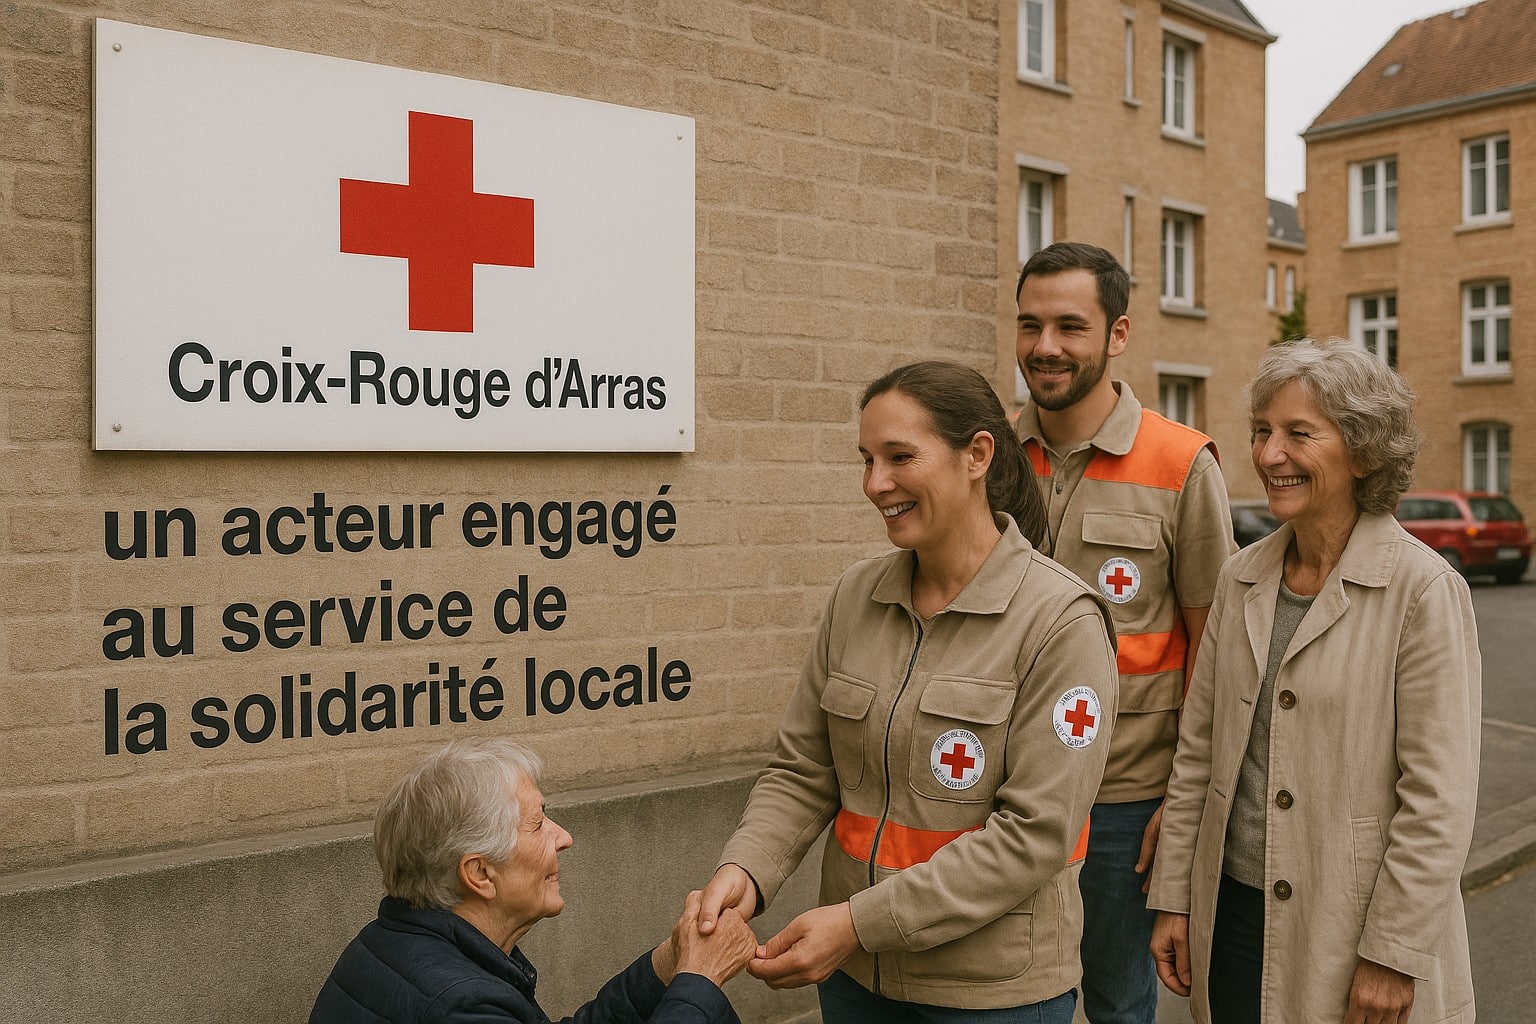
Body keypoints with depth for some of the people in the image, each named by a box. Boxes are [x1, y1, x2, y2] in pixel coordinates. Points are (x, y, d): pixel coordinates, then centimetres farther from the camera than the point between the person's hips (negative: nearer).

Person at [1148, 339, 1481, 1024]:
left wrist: (1393, 955, -13)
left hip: (1352, 930, -5)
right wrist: (1173, 899, 6)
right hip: (1230, 912, 5)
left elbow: (1438, 800, -13)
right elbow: (1198, 751, 7)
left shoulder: (1424, 589, -13)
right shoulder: (1241, 577, 3)